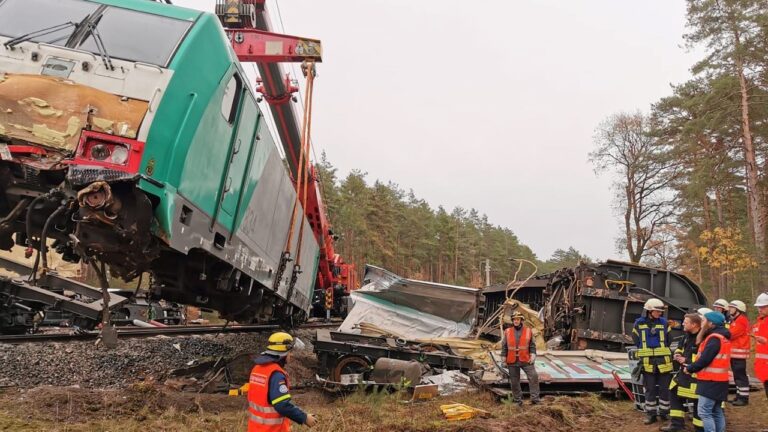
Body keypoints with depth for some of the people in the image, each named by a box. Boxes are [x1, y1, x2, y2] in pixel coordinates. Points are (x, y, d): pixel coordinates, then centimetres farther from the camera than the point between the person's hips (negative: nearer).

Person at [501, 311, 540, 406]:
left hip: (526, 360, -1)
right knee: (514, 381, 7)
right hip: (512, 361, 1)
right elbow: (504, 346, 7)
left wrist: (533, 355, -7)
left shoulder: (528, 331, 2)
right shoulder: (507, 332, 2)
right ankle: (517, 400, 19)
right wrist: (504, 358, 5)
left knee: (533, 376, -12)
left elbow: (532, 345, 5)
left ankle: (535, 398, -4)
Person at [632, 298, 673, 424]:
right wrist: (645, 353, 3)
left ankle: (664, 412, 22)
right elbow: (637, 341, 6)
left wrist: (662, 352, 3)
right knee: (650, 389, 7)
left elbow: (668, 341, 7)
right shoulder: (639, 323, 0)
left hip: (663, 361, 0)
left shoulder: (664, 323, 1)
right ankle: (651, 414, 16)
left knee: (664, 388, 7)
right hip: (648, 362, 0)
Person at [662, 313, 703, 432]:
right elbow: (681, 346, 24)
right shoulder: (687, 335, 8)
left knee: (697, 402, 1)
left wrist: (686, 361, -20)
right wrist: (677, 354, 2)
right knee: (675, 393, 16)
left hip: (696, 375, -10)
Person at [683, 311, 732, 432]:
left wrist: (690, 369, -7)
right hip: (718, 380, 10)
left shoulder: (714, 338, -18)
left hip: (711, 381, -10)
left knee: (704, 412, -9)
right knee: (716, 411, 15)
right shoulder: (721, 337, 14)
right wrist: (691, 365, 6)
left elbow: (705, 359, -21)